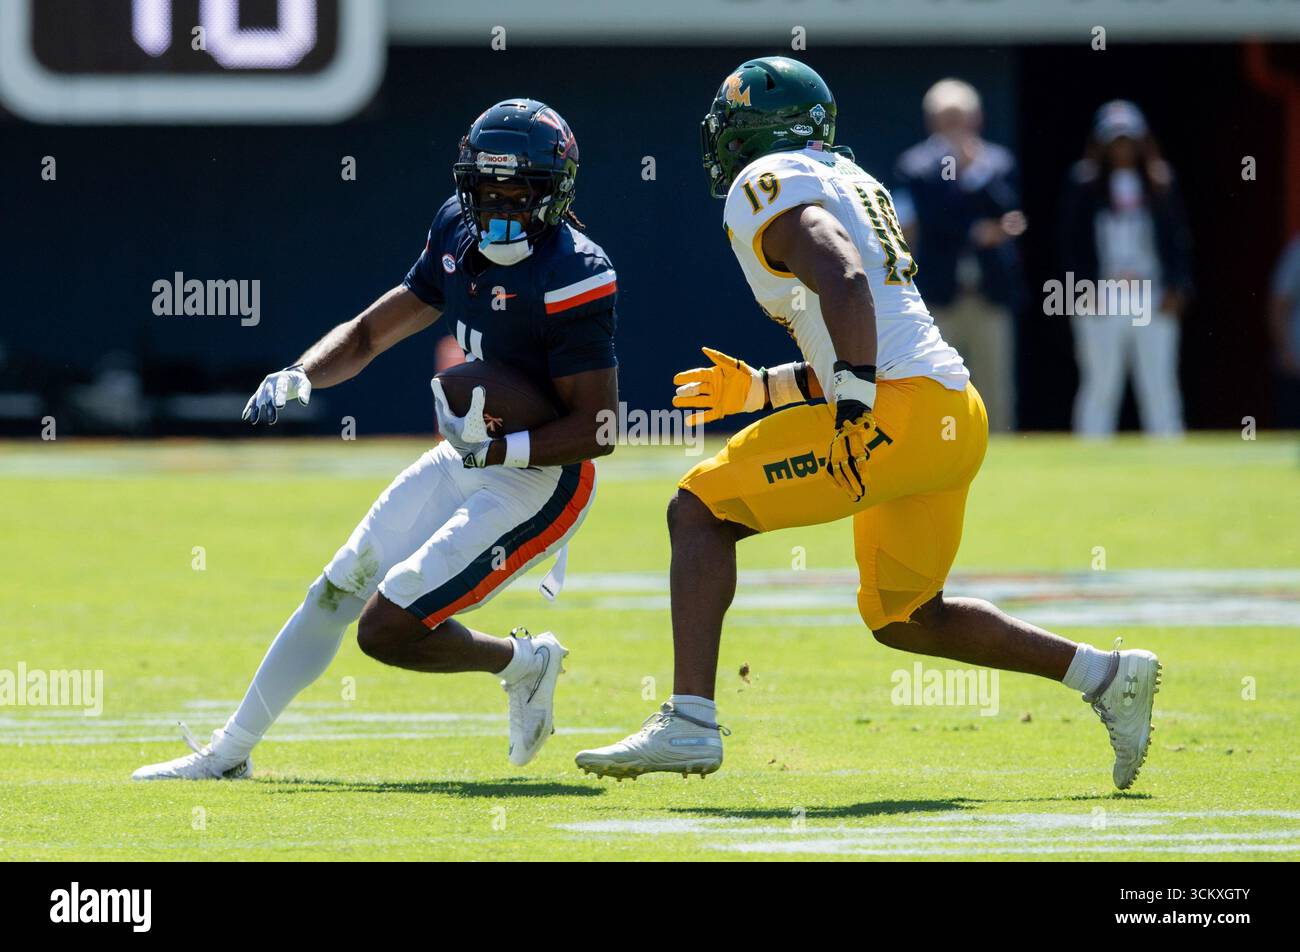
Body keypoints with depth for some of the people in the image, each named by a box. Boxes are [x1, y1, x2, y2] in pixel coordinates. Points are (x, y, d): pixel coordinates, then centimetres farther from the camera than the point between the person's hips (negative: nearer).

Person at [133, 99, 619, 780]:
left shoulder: (569, 278, -22)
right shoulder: (459, 234, 1)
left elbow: (599, 430, -21)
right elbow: (368, 334, 11)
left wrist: (495, 449, -31)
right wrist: (296, 379, -7)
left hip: (536, 482, -8)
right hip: (467, 461, 8)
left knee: (387, 632, -13)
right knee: (336, 594, 13)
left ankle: (523, 663, 12)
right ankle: (228, 753, 25)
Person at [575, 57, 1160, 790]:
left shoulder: (769, 186, -2)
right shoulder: (852, 183, 26)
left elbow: (844, 282, -21)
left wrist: (855, 413, -24)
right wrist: (757, 390, 30)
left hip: (901, 412, -9)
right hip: (954, 418, 9)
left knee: (700, 512, -4)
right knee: (906, 616, 23)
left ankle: (690, 723, -12)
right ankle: (1105, 676, 20)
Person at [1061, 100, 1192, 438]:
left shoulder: (1162, 182, 8)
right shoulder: (1084, 184, 2)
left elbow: (1179, 239, 8)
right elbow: (1072, 242, 1)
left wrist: (1176, 288, -1)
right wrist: (1082, 292, -7)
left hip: (1154, 303, 2)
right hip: (1102, 305, -2)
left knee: (1160, 387, 3)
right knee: (1100, 386, -1)